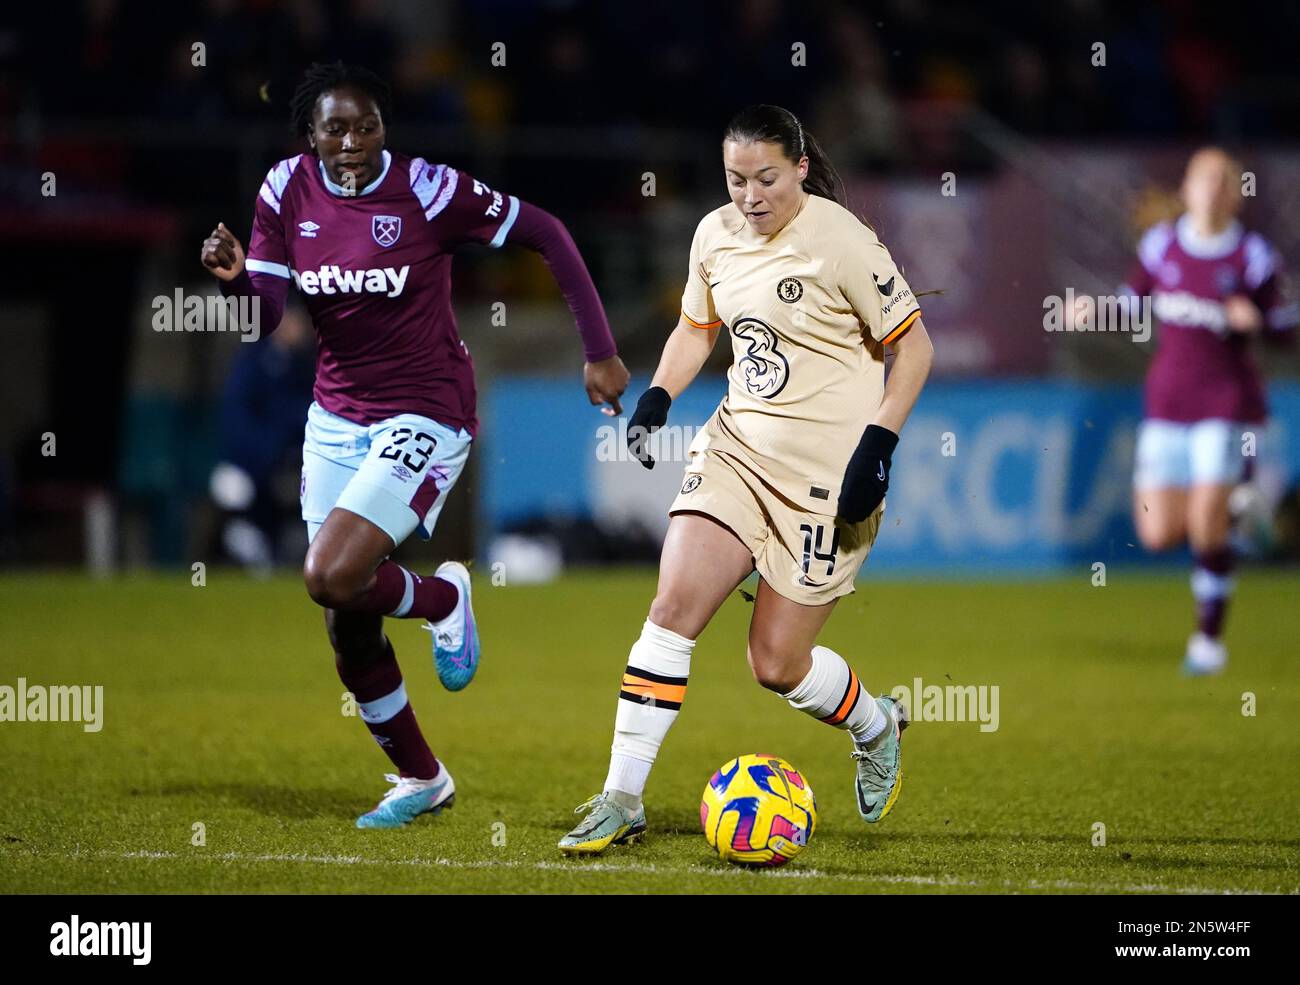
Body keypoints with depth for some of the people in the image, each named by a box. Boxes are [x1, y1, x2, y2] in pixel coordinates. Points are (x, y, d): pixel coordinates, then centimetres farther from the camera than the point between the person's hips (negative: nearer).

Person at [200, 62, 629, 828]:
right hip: (337, 416, 6)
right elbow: (266, 315, -1)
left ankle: (442, 598, 8)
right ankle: (421, 780, 29)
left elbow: (545, 233, -8)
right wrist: (235, 276, -24)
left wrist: (599, 352, -8)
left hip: (426, 415, -6)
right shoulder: (288, 191, -3)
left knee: (331, 578, -25)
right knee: (347, 631, 8)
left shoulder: (426, 189, -17)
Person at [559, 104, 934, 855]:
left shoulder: (841, 241, -15)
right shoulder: (716, 235, 3)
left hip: (826, 473, -5)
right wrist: (658, 397, 3)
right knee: (673, 606, -12)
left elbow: (914, 347, -9)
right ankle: (622, 802, -6)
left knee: (777, 665, -2)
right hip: (739, 447, 5)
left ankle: (877, 728, 31)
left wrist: (877, 447, -17)